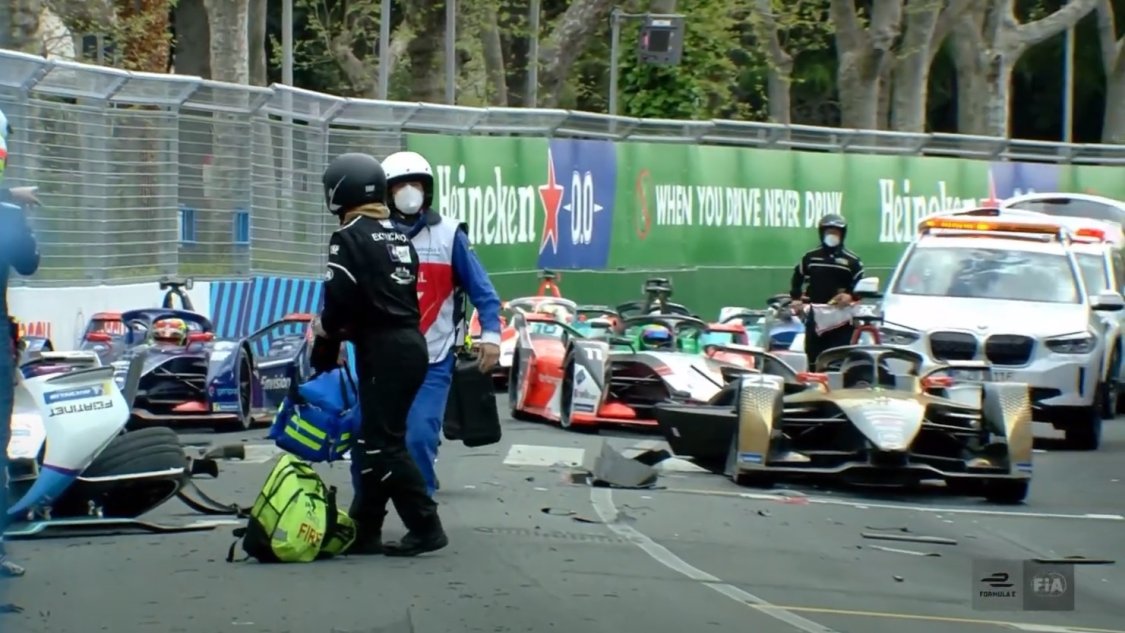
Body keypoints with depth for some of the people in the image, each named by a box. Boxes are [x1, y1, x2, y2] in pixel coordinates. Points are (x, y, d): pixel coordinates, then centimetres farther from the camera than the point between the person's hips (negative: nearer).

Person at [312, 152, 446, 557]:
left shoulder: (349, 237, -8)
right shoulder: (398, 237, 17)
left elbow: (341, 297, -16)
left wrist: (325, 329, 7)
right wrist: (338, 337, 19)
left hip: (384, 350, -9)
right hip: (410, 343, 9)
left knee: (383, 443, -6)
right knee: (373, 439, 13)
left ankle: (425, 527, -9)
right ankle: (363, 530, 16)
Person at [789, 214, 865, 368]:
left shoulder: (851, 261, 4)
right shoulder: (810, 258, 11)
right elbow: (797, 279, 22)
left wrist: (850, 296, -16)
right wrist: (796, 299, 9)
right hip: (815, 318, 3)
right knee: (814, 362, 5)